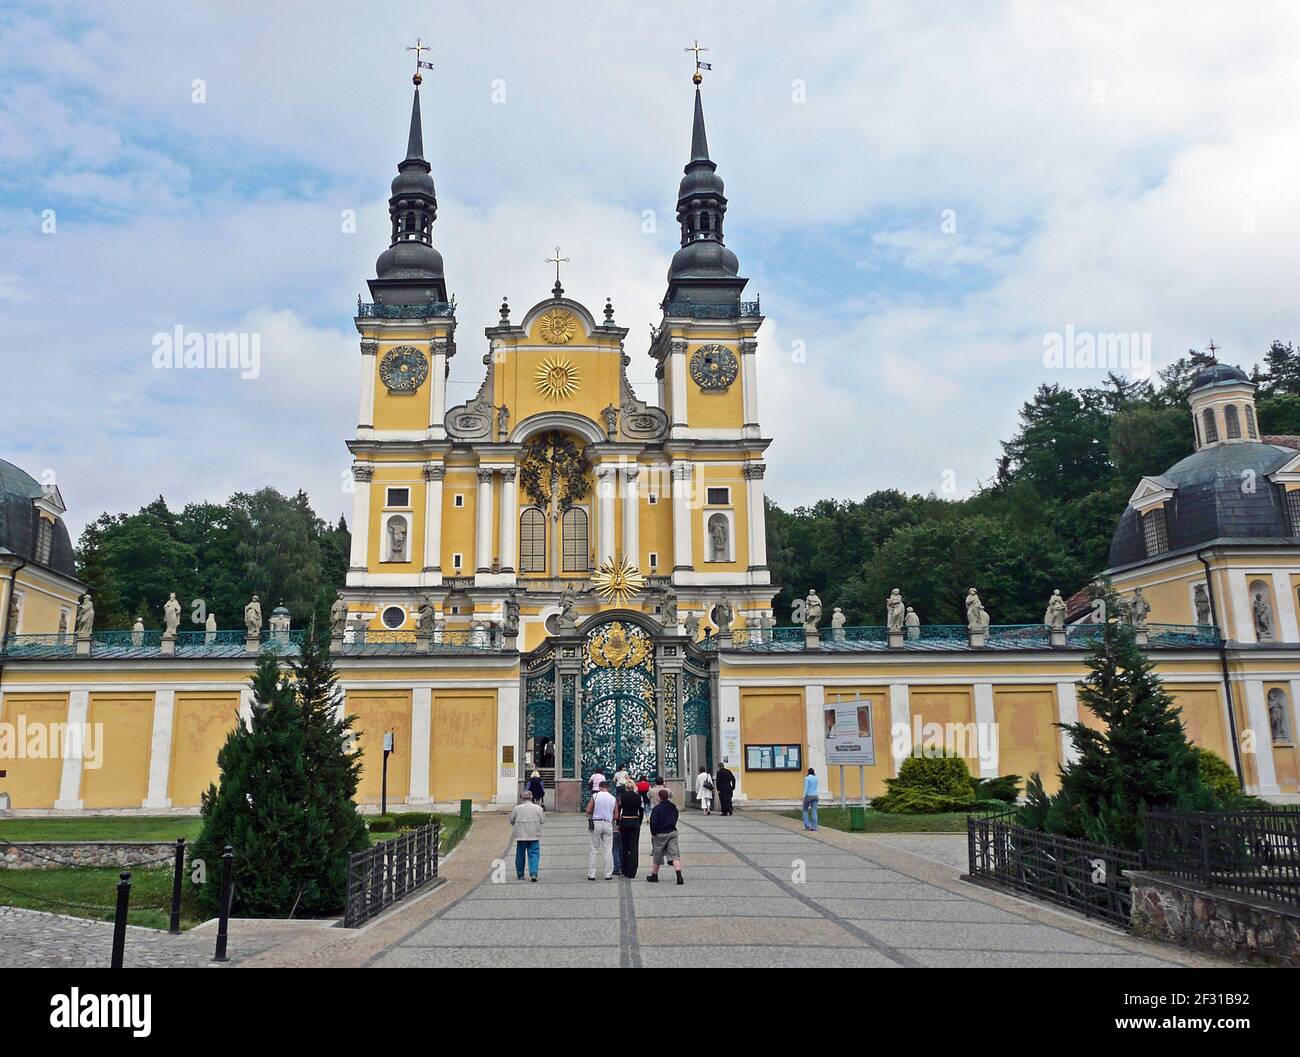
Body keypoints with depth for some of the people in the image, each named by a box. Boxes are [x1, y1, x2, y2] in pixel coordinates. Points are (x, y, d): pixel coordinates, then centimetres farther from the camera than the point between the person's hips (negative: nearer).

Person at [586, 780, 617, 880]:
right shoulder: (613, 798, 4)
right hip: (608, 824, 1)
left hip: (596, 823, -1)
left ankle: (591, 874, 5)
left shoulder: (595, 796, -2)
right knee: (608, 850, 6)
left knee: (594, 849, 5)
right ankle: (608, 874, 6)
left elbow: (588, 810, -5)